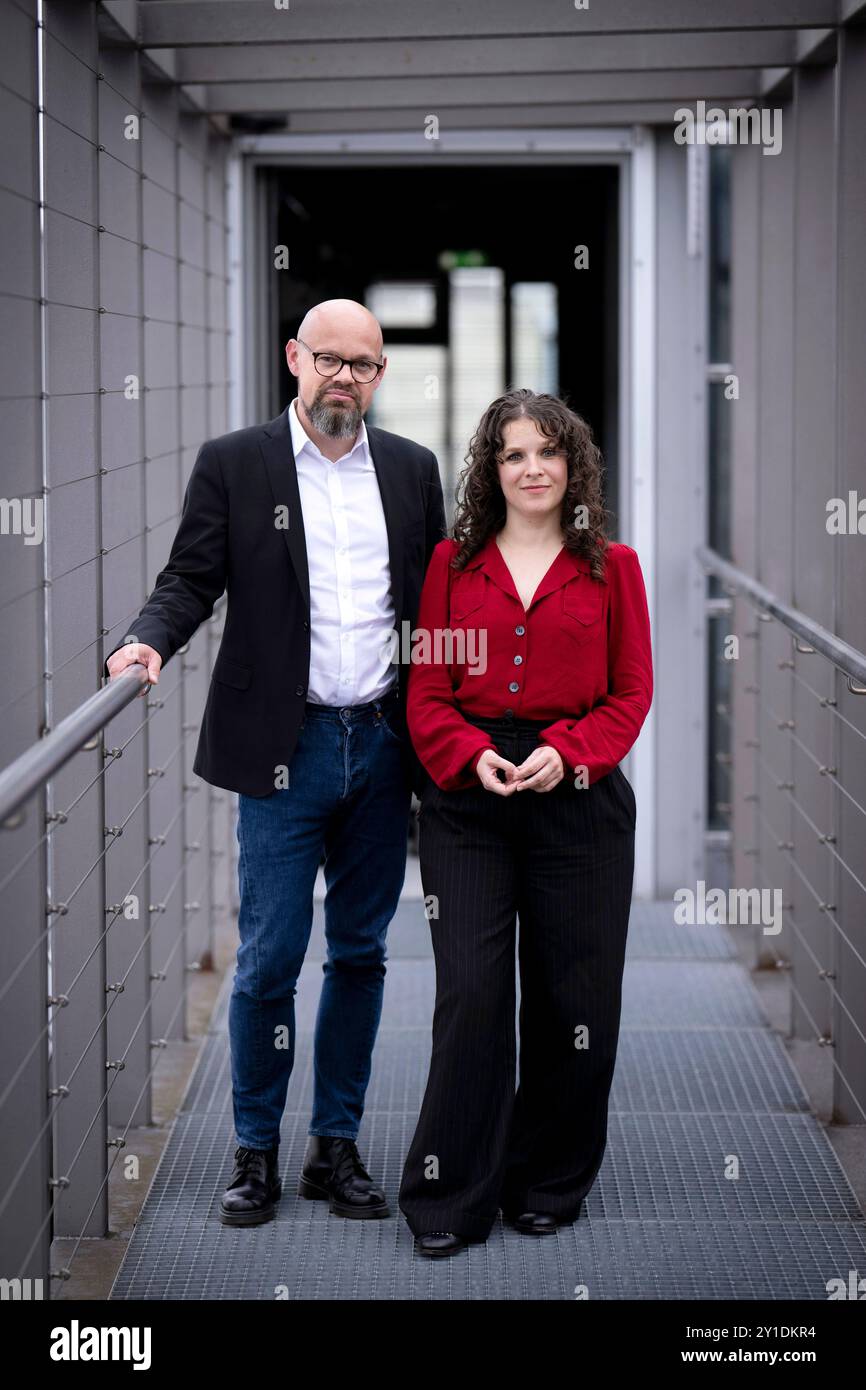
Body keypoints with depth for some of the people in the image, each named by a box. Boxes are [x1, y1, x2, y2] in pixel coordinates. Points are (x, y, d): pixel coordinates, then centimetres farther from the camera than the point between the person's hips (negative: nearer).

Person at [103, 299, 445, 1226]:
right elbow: (190, 579, -2)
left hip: (381, 747, 3)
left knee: (359, 954, 10)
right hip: (284, 749, -3)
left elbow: (435, 602, 9)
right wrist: (148, 640, -23)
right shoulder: (234, 464, 0)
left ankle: (336, 1146, 21)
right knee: (269, 959, -1)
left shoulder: (410, 470, 9)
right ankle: (255, 1151, 14)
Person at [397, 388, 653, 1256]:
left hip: (578, 799, 0)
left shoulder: (611, 568, 6)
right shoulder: (454, 564, 8)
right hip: (469, 800, 0)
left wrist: (566, 753, -13)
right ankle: (449, 1199, 4)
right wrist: (472, 756, -13)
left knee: (572, 1000, 4)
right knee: (471, 994, -5)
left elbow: (631, 694, 3)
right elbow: (428, 689, 5)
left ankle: (548, 1185, 21)